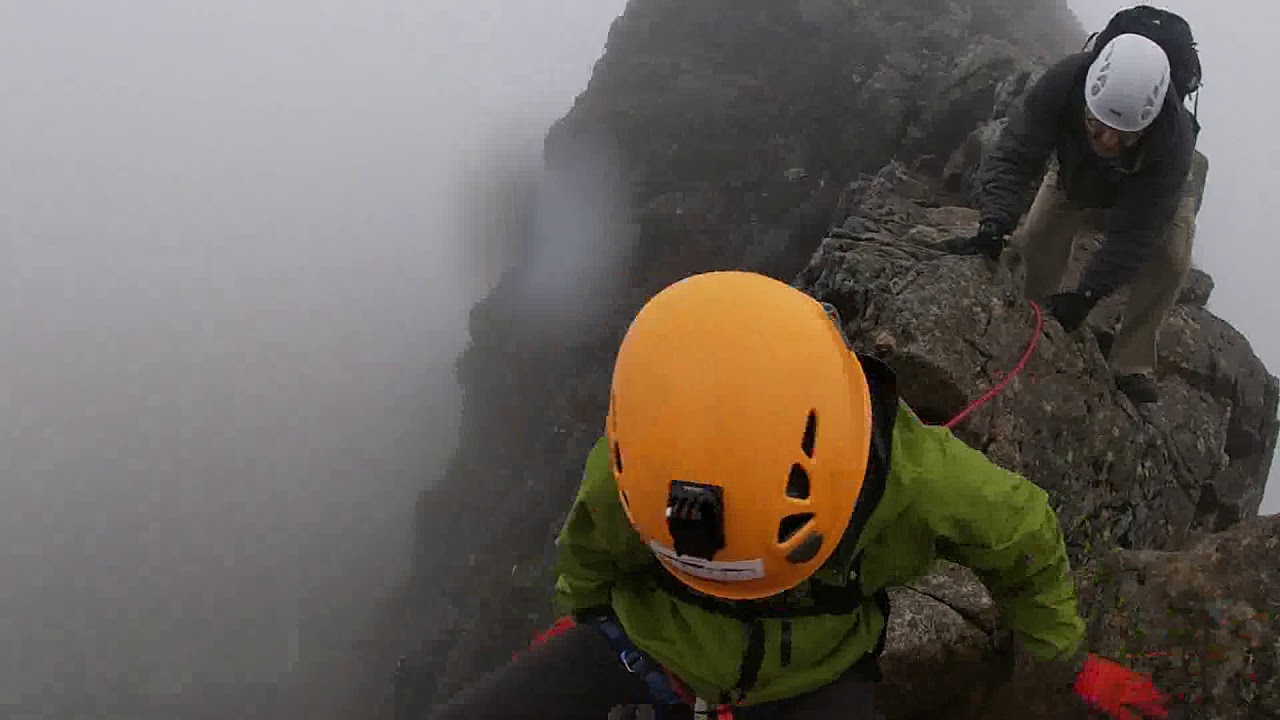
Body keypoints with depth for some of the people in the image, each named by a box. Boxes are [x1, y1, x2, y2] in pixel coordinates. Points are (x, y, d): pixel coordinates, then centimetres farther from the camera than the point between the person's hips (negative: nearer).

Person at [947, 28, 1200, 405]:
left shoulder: (1174, 139, -44)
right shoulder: (1062, 82, -42)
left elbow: (1136, 231, -40)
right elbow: (1011, 158, -40)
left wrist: (1086, 293, -47)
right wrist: (993, 226, -55)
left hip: (1151, 195, -2)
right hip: (1073, 180, 2)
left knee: (1170, 259, -25)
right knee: (1036, 247, -11)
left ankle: (1131, 366, -14)